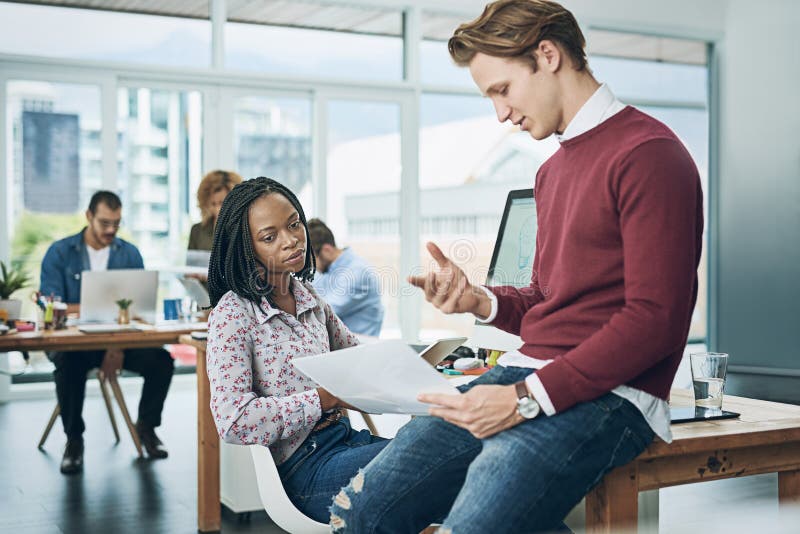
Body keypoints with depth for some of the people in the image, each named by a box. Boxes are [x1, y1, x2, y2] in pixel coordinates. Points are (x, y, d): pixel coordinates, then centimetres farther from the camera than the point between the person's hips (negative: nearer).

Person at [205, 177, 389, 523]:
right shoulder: (233, 315, -10)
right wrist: (325, 398, -21)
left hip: (344, 439, 7)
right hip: (303, 468, -7)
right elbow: (234, 422, -20)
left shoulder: (309, 298, 11)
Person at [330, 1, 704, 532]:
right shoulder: (554, 170, 22)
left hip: (607, 395, -8)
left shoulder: (648, 154, -8)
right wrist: (480, 300, 6)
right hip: (526, 372, 8)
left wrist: (526, 399, -18)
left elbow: (653, 320, -15)